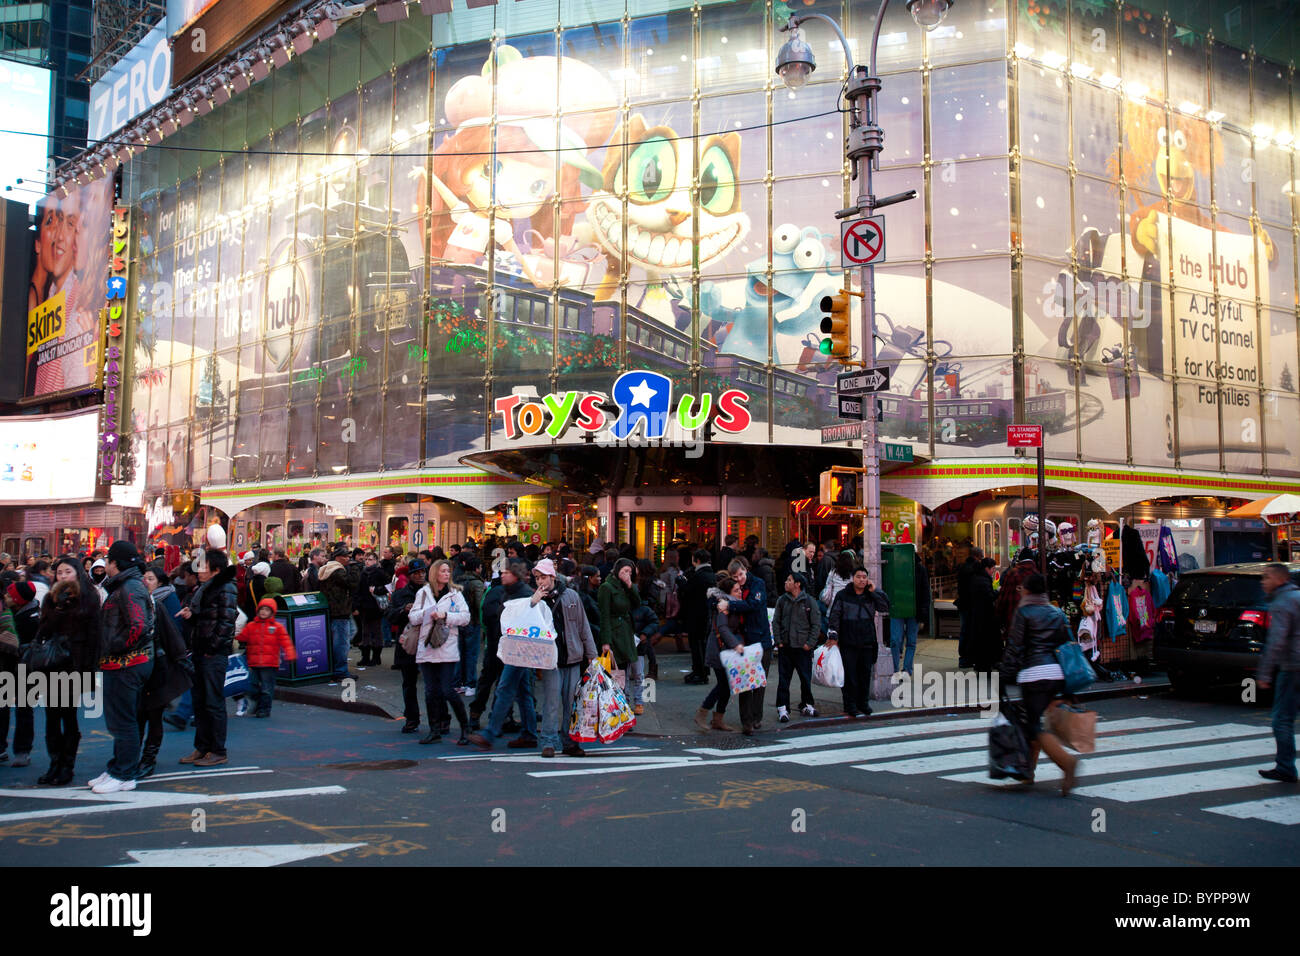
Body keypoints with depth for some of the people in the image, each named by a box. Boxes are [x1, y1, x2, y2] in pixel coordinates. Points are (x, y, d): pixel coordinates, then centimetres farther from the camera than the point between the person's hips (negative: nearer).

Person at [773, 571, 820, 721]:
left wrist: (810, 643, -7)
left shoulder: (809, 601, -3)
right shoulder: (782, 600, 5)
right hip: (785, 647, 2)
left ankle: (806, 705, 23)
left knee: (806, 678, 7)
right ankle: (783, 708, 7)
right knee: (783, 679, 2)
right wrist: (778, 641, -1)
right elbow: (776, 622, 8)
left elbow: (816, 624, -1)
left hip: (803, 647, -2)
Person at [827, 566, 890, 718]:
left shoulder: (871, 596, 10)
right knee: (850, 675, -4)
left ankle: (863, 703, 21)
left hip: (867, 643, 3)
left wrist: (874, 591, -5)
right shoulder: (843, 595, 1)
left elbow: (885, 608, 0)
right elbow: (835, 616, -1)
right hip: (848, 644, -3)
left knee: (865, 674, 8)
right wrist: (833, 636, -10)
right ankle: (850, 706, 2)